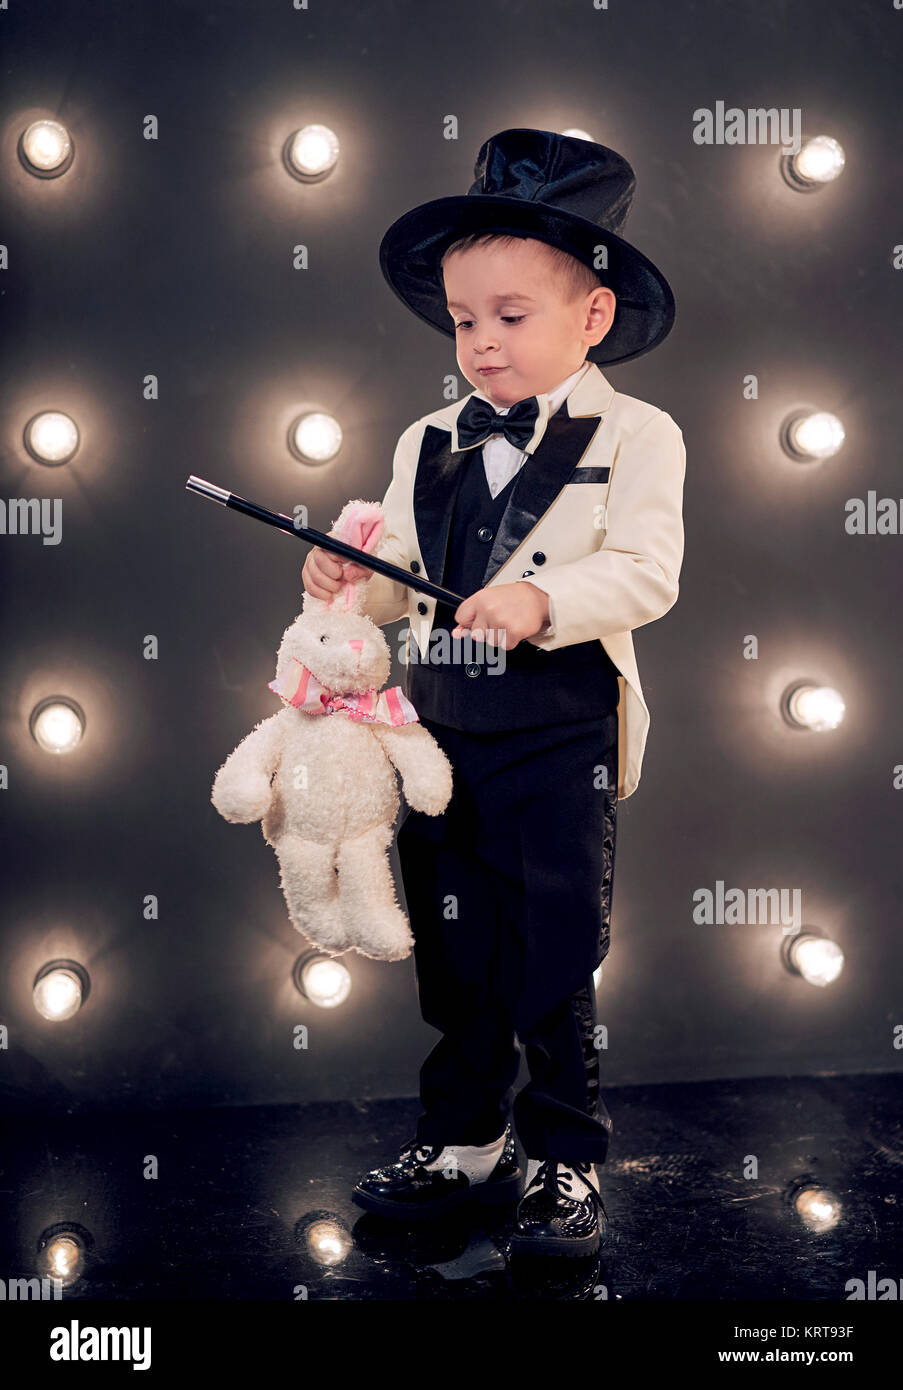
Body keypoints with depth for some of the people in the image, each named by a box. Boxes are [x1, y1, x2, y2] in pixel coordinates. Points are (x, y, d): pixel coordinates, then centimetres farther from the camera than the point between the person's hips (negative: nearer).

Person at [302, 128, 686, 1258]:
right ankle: (464, 1140, 28)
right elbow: (404, 584, 13)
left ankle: (567, 1161, 16)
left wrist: (543, 601, -28)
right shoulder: (429, 446, 13)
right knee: (452, 949, 13)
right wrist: (354, 576, -8)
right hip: (442, 727, 5)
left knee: (554, 960, 1)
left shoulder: (634, 436, -3)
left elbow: (647, 572, -14)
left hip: (561, 732, -5)